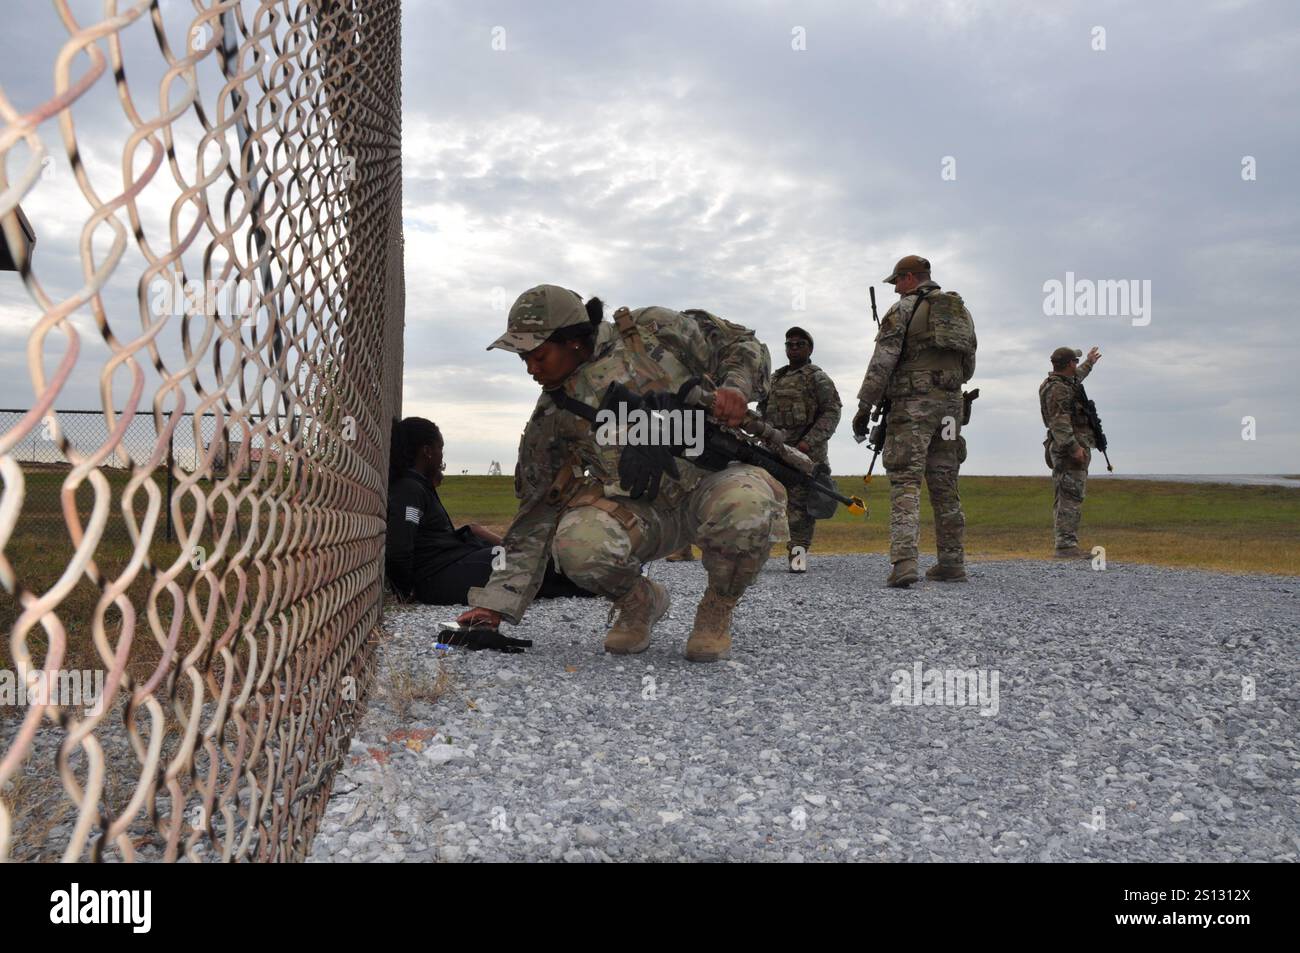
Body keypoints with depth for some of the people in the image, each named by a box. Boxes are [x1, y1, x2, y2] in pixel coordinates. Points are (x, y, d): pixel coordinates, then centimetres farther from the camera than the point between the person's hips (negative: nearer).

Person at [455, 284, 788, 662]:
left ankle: (718, 608, -5)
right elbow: (537, 511, 2)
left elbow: (742, 344, 5)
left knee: (746, 504, -37)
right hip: (640, 513, 1)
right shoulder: (553, 414, 0)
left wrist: (736, 388, -18)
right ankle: (639, 602, 4)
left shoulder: (656, 331, -6)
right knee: (577, 543, -31)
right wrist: (497, 602, -3)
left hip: (710, 481, -1)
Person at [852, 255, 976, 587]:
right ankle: (951, 563, 14)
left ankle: (904, 561, -23)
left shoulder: (903, 308, -1)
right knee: (945, 485, 11)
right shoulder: (961, 310, 18)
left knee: (905, 481, -10)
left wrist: (865, 405, -8)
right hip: (950, 402, 6)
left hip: (913, 401, -6)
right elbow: (969, 367, 20)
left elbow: (883, 359, -10)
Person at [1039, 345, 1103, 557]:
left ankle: (1065, 546, 12)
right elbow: (1059, 422, -23)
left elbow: (1076, 378, 43)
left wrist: (1089, 363, 56)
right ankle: (1066, 545, -15)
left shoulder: (1064, 383, 17)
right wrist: (1073, 447, -27)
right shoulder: (1057, 388, -15)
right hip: (1070, 448, -11)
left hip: (1065, 451, 11)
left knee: (1064, 500, 9)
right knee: (1071, 498, -13)